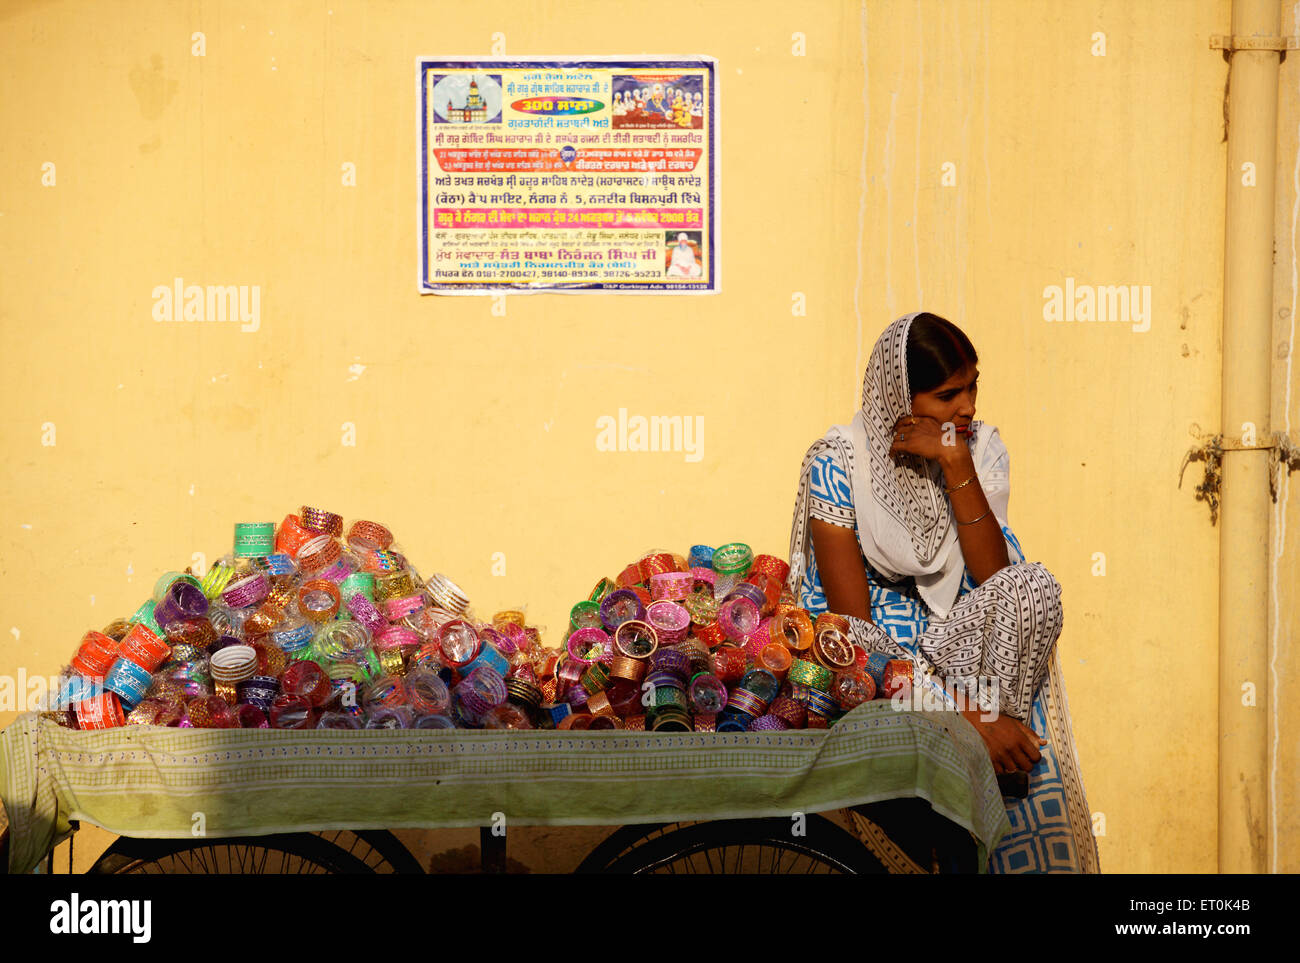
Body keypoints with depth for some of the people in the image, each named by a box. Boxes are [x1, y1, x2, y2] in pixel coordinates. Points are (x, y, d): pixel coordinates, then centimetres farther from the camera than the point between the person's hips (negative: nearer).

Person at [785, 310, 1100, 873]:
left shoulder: (981, 450, 2)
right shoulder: (839, 462, -12)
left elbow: (996, 580, -12)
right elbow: (853, 621, -18)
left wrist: (956, 466, -21)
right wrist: (968, 715, -26)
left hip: (952, 647, 4)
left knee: (1035, 588, -28)